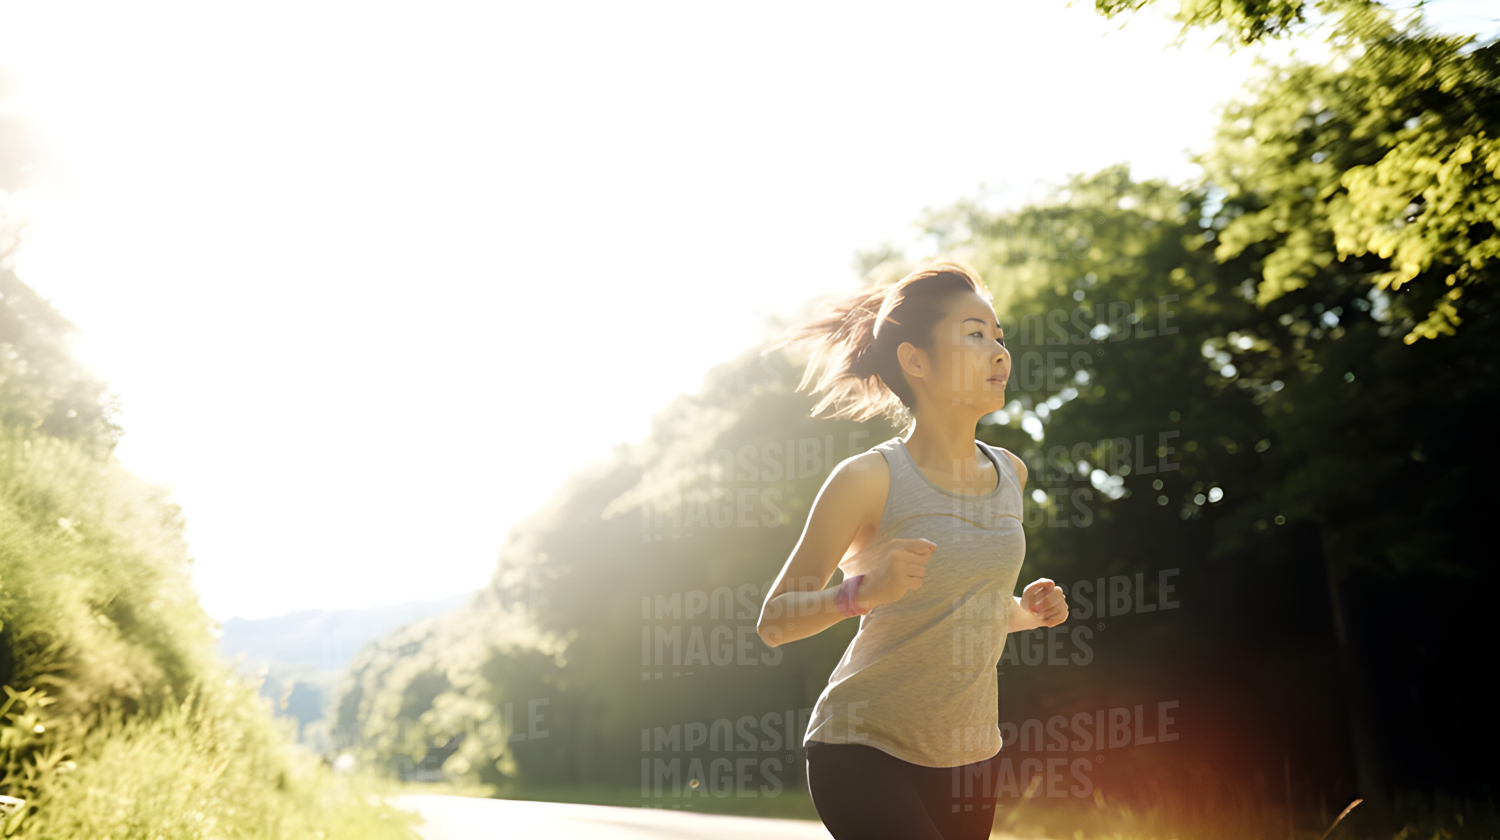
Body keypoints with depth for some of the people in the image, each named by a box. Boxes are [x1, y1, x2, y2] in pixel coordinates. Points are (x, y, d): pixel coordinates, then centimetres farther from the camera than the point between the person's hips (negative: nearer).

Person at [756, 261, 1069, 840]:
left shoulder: (1009, 473, 4)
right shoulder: (868, 479, -15)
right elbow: (774, 623, -12)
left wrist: (1024, 611, -1)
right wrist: (863, 591, -29)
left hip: (970, 754, 6)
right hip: (864, 749, -6)